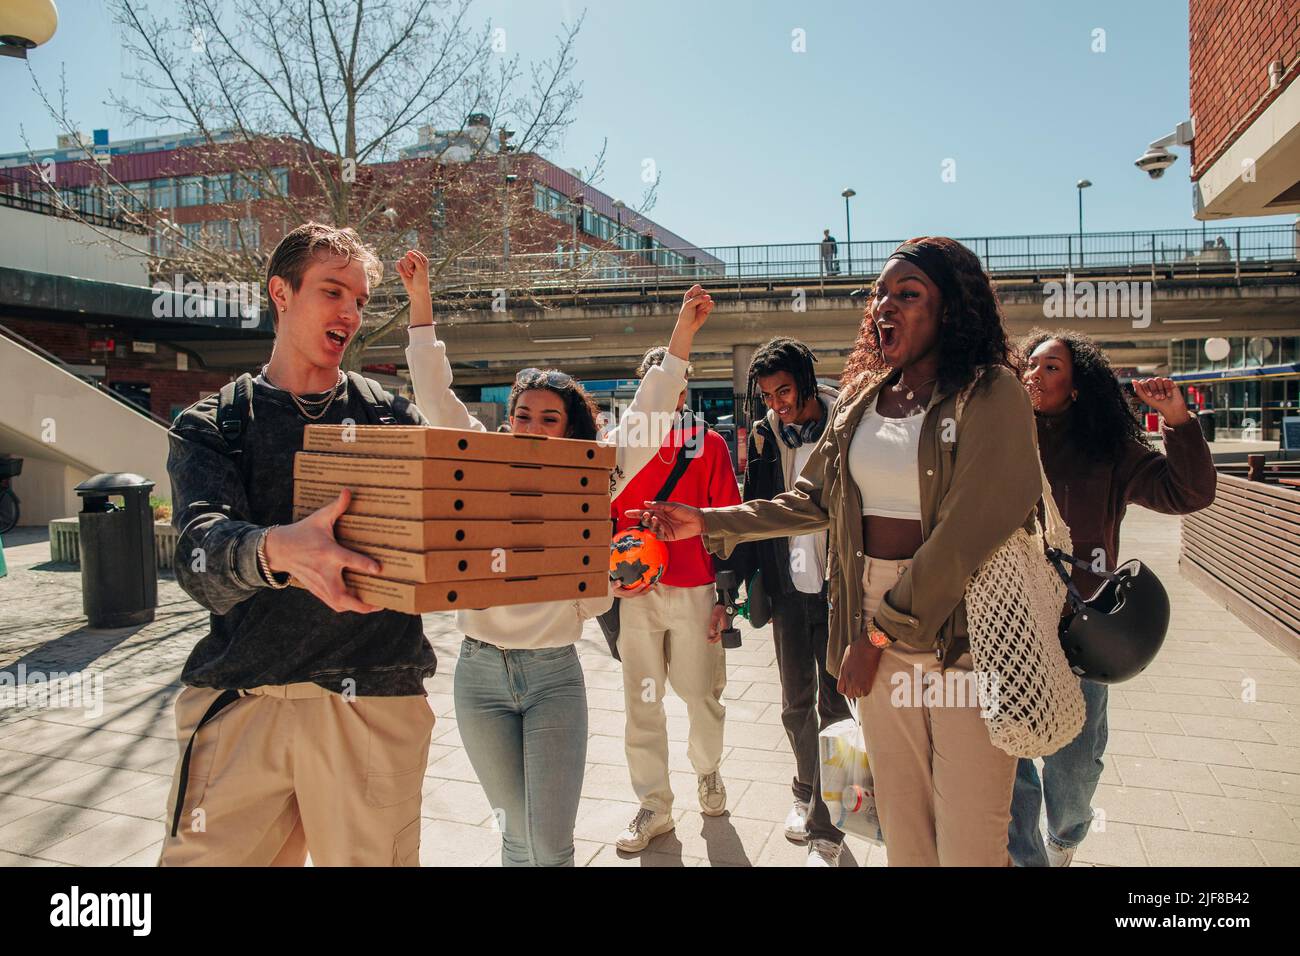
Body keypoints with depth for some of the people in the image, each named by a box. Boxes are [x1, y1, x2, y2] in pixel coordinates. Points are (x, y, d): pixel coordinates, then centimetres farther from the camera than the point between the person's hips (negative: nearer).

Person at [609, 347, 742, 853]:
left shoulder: (709, 445, 1)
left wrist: (726, 596, -4)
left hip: (695, 591, -1)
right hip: (636, 593, 2)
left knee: (702, 694, 9)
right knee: (641, 702, 6)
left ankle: (707, 770, 37)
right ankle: (654, 805, 20)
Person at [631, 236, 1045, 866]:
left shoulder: (992, 395, -9)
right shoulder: (859, 399, 9)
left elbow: (968, 531, -17)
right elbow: (812, 499, 14)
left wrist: (882, 628, -15)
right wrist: (709, 523, 6)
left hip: (964, 633, -4)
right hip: (876, 628, 5)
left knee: (970, 838, 4)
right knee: (901, 825, 15)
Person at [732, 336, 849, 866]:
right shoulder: (765, 433, 3)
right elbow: (756, 508, 7)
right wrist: (747, 578, 2)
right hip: (789, 586, 4)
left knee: (834, 704, 3)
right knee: (796, 702, 15)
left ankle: (825, 832, 13)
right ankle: (806, 791, 39)